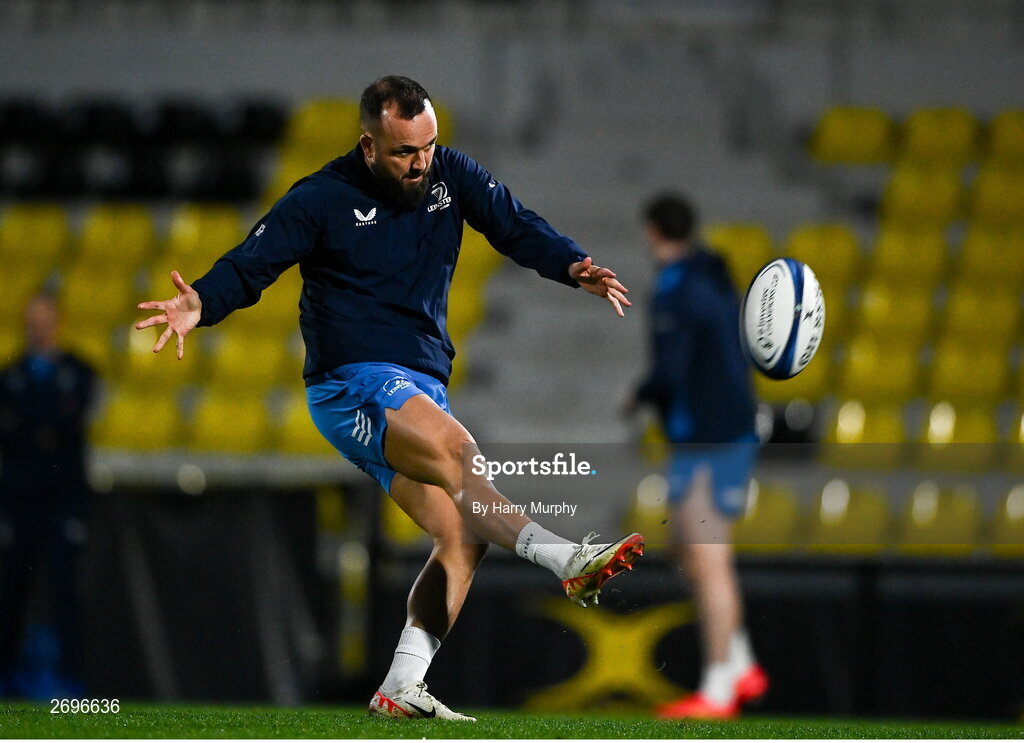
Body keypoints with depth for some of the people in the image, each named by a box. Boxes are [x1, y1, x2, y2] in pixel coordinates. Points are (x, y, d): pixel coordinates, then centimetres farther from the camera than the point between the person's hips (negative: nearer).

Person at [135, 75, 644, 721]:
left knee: (464, 540, -6)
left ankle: (401, 688, -5)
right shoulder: (322, 199, -5)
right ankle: (568, 561, -45)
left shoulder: (452, 175, 8)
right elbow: (251, 264, -8)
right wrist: (202, 304, -28)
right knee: (455, 449, -33)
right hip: (353, 382, -7)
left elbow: (517, 227, 2)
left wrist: (573, 266, -17)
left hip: (422, 390, 7)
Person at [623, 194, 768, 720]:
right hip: (735, 427, 10)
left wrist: (639, 396, -1)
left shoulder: (674, 290, -15)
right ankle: (742, 669, 18)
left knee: (707, 561, -7)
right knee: (685, 545, 18)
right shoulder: (716, 279, 13)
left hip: (704, 440, -10)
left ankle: (717, 692, -6)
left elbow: (670, 373, -21)